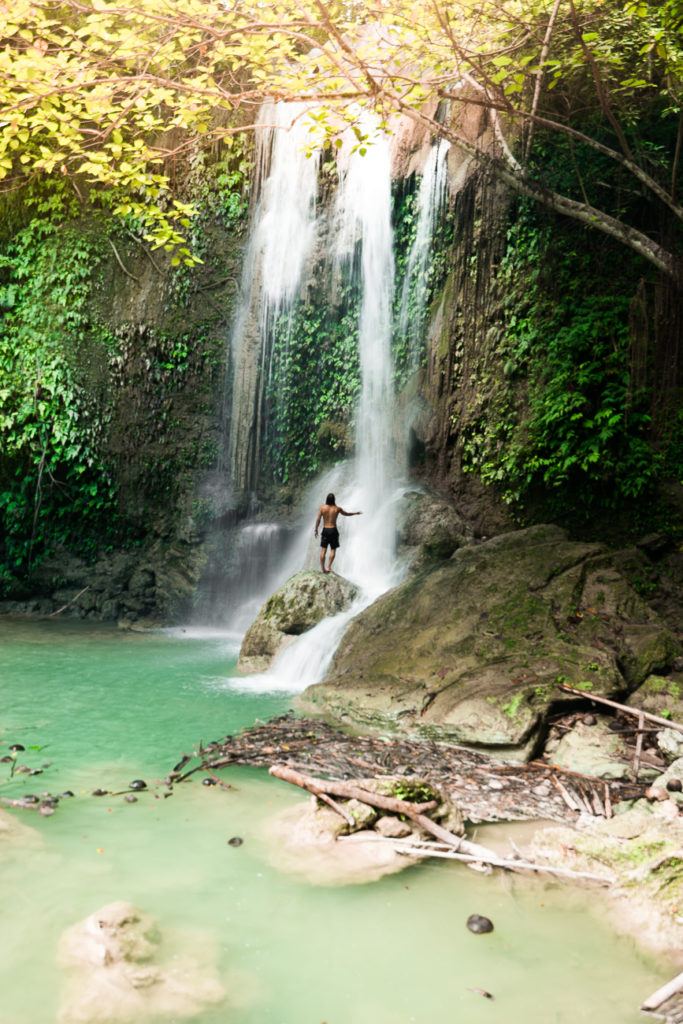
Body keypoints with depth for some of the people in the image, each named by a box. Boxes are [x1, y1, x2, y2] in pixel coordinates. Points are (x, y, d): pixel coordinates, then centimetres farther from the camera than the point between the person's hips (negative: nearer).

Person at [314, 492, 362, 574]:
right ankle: (329, 567, -3)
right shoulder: (337, 508, -3)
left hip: (325, 530, 1)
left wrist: (316, 529, 4)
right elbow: (346, 514, 14)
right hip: (333, 530, -1)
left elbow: (318, 519, -6)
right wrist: (356, 513, 30)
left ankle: (322, 568, 4)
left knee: (323, 550, 4)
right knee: (333, 549, 6)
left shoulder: (322, 508, -4)